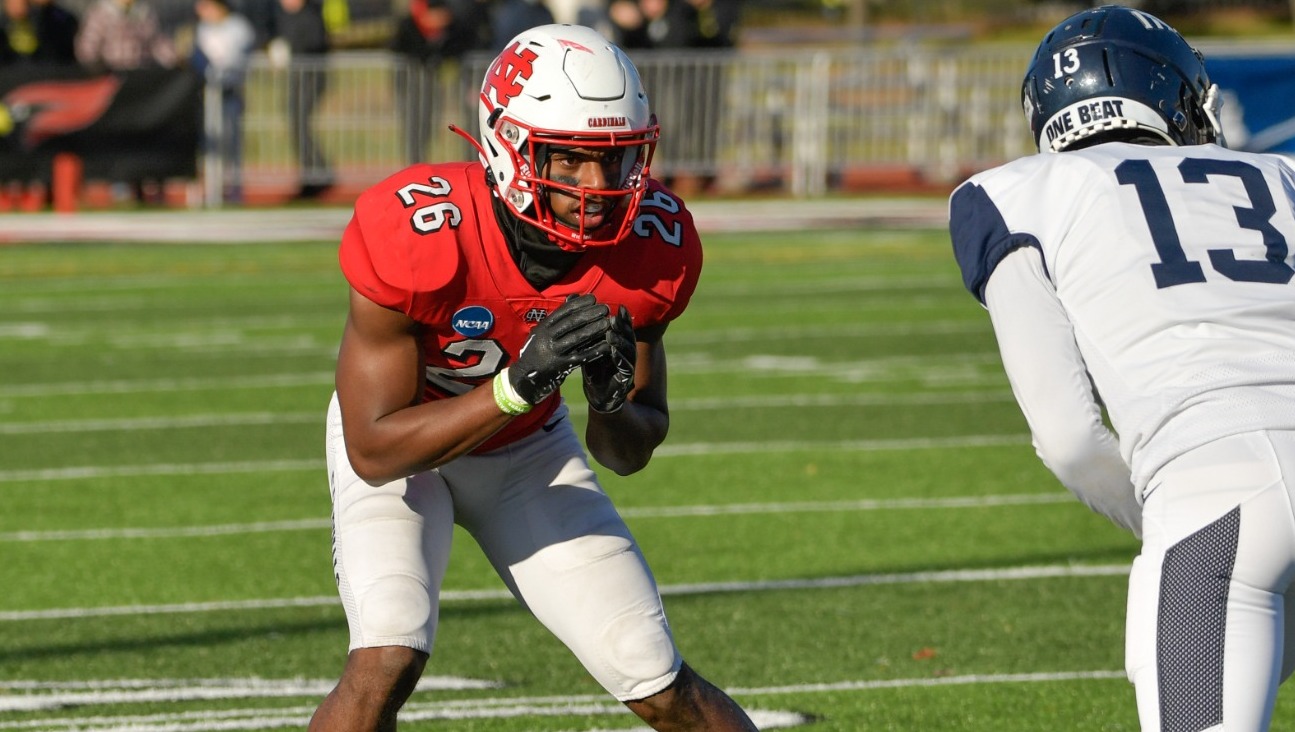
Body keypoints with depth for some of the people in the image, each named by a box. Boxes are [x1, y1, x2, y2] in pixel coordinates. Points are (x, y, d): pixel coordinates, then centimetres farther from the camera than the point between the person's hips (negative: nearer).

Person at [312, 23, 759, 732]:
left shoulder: (650, 244, -22)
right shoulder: (415, 238, -36)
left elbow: (632, 452, -8)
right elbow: (375, 450, -31)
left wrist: (613, 398, -32)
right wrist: (518, 385, -43)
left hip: (527, 446, 4)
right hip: (397, 442, -4)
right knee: (387, 661, -27)